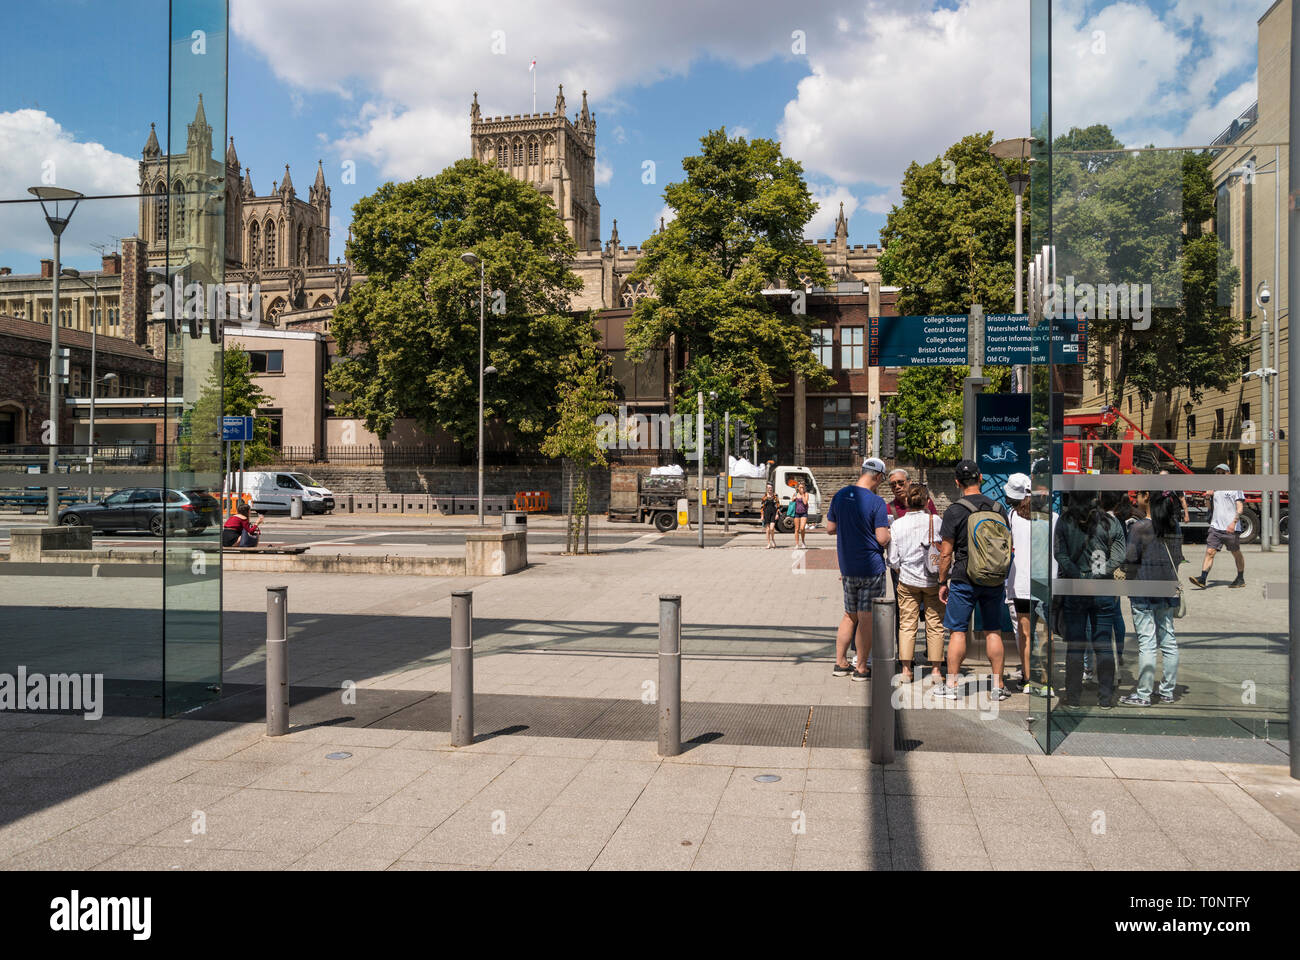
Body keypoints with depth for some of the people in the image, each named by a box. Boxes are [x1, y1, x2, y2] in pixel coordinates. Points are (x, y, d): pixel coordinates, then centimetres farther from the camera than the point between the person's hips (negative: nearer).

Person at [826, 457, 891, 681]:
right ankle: (861, 668, 8)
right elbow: (882, 539, -18)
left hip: (847, 568, 6)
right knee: (866, 617, 2)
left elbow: (830, 528, 10)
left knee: (849, 615, 17)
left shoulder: (840, 495, 3)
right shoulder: (876, 502, -15)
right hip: (871, 567, -6)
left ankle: (840, 663, 20)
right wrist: (889, 532, 3)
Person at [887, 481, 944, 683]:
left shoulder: (896, 525, -5)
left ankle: (906, 670, 7)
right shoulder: (934, 521, -10)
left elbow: (893, 560, -2)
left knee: (907, 624, 8)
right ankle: (935, 669, 12)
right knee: (935, 625, 8)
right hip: (933, 581, -1)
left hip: (907, 581, 1)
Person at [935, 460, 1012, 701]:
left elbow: (946, 553, -9)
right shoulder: (998, 509, 4)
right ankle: (997, 687, 13)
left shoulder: (954, 511, -10)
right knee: (993, 631, 10)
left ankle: (951, 686, 7)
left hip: (964, 580, -4)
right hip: (995, 581, 4)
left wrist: (942, 582, 1)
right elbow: (1008, 547, 11)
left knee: (958, 631, 3)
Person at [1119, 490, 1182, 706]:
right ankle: (1168, 691, 20)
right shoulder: (1173, 526, 4)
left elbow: (1131, 561, -12)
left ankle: (1143, 694, 3)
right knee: (1168, 641, 11)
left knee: (1146, 643, -3)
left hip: (1144, 593, -6)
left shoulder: (1139, 528, -14)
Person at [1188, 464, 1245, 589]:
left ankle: (1241, 580, 24)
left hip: (1230, 528, -5)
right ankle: (1202, 579, -16)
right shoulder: (1215, 488, 15)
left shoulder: (1235, 488, -3)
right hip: (1215, 527, 5)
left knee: (1236, 554, 10)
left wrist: (1233, 522, -23)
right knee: (1209, 552, -8)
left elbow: (1240, 507, -11)